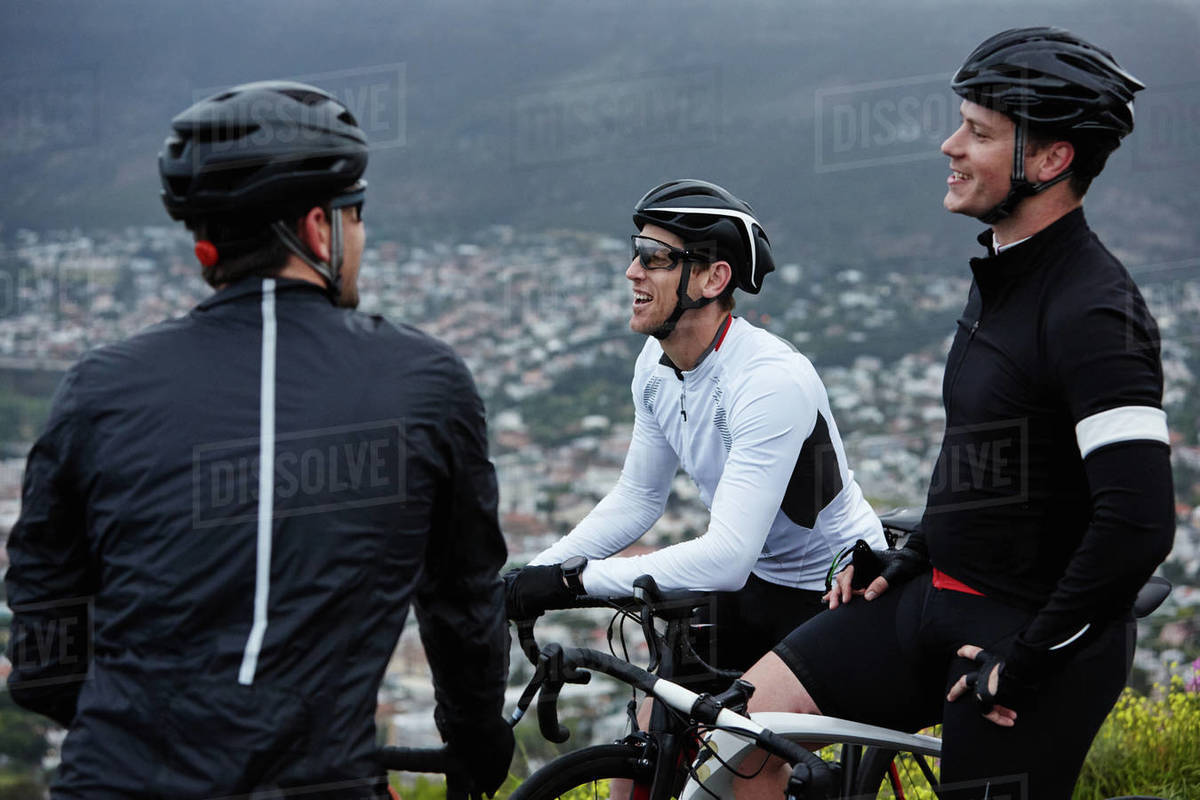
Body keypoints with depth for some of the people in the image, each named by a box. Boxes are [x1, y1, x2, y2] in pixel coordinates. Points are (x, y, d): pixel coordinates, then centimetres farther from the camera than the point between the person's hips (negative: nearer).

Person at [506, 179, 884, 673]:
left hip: (835, 593, -7)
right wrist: (528, 578, -5)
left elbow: (727, 557, -36)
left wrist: (573, 579, -35)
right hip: (754, 581, 7)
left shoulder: (772, 382, -31)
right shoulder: (656, 364, -5)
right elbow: (637, 498, 6)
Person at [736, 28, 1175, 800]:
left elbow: (1139, 524, -28)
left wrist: (1030, 658, -21)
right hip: (944, 600, 9)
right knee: (747, 715, -3)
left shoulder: (1094, 313, -21)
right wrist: (911, 558, 13)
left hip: (1035, 633, -9)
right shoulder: (1002, 277, 11)